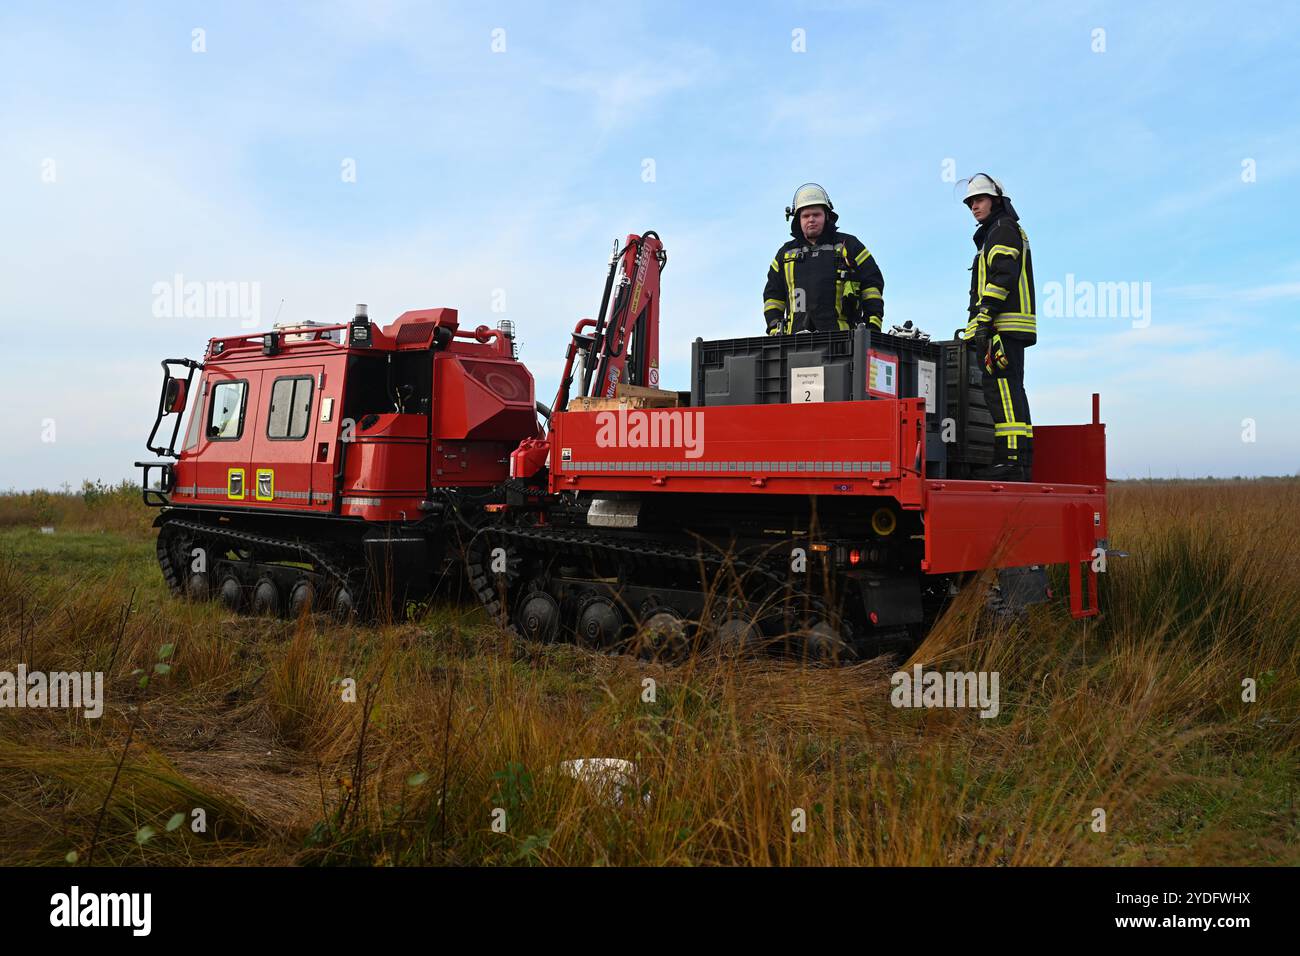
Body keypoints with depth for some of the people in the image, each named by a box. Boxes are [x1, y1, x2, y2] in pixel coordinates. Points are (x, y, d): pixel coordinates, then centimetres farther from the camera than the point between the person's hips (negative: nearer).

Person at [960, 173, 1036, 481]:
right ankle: (1021, 464, 7)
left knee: (1003, 390, -17)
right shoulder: (993, 235, 30)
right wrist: (979, 324, 21)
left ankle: (1012, 461, -23)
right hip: (1006, 329, 11)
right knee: (1010, 393, 7)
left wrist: (984, 320, -21)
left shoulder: (1003, 229, 0)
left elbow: (1003, 276, -15)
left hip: (1003, 327, -11)